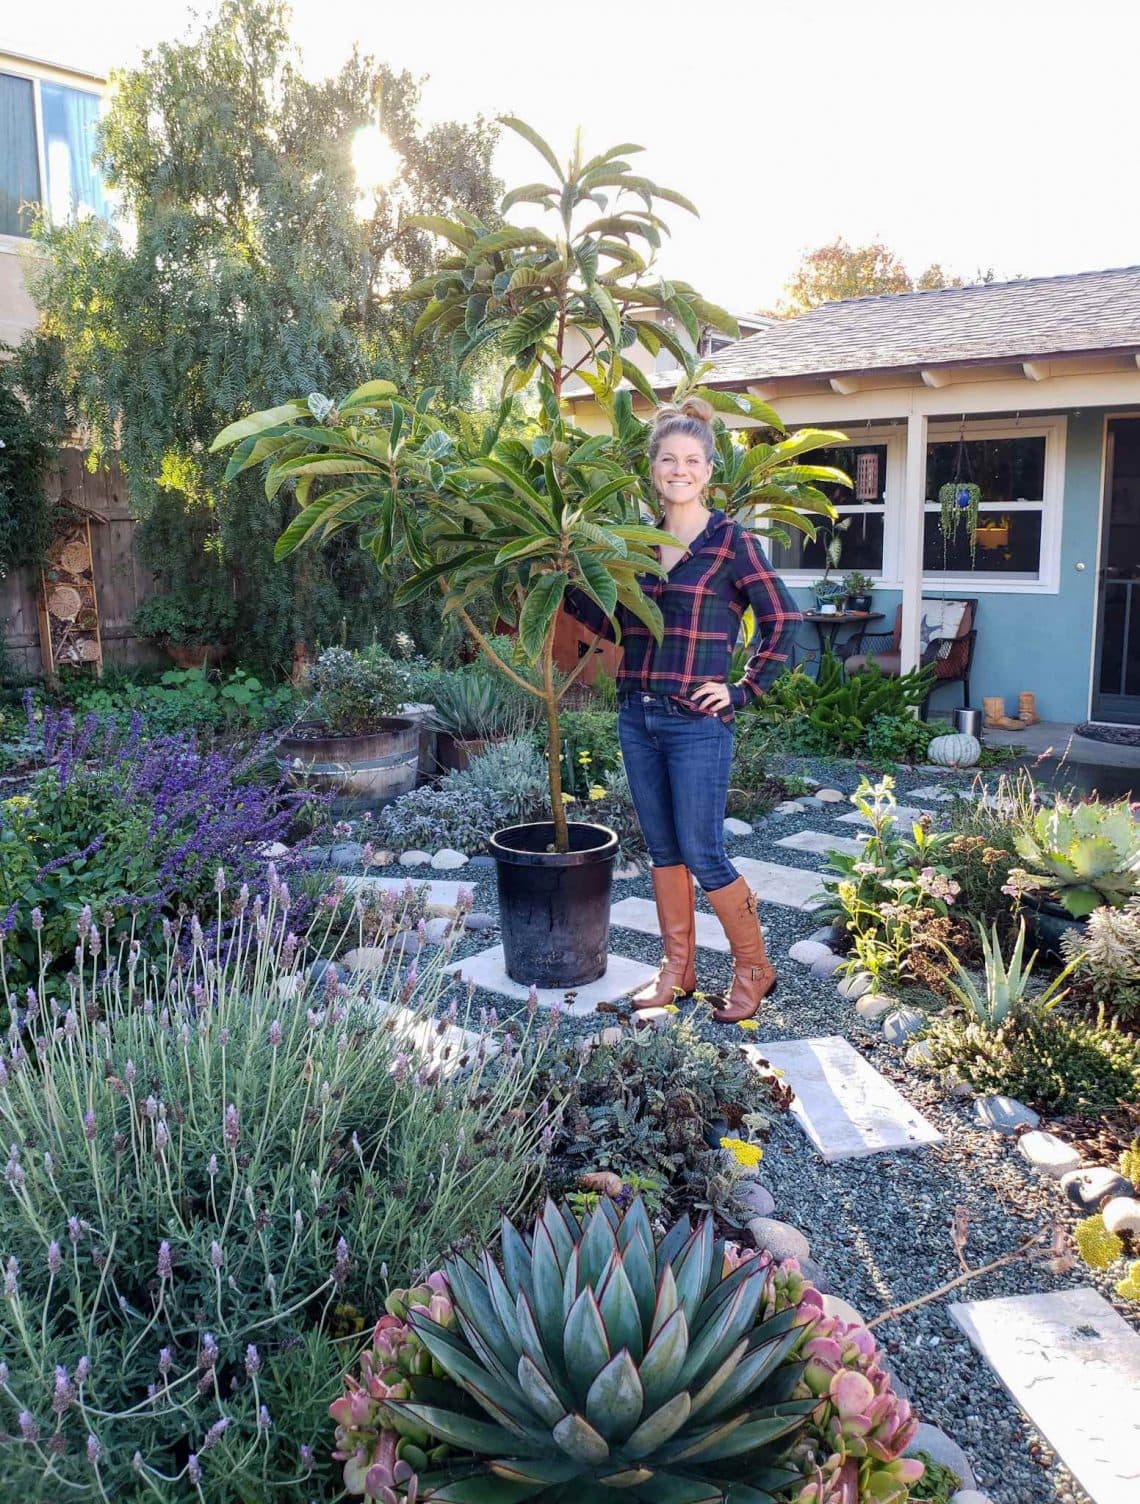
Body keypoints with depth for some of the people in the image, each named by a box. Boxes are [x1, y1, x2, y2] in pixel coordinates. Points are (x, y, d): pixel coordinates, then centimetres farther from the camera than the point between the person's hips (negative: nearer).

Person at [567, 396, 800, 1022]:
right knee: (662, 850, 13)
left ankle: (754, 970, 19)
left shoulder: (730, 540, -5)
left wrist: (744, 691, -7)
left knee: (702, 856, -1)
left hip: (697, 723, -6)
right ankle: (677, 970, 28)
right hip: (637, 718, 6)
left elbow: (781, 619, -3)